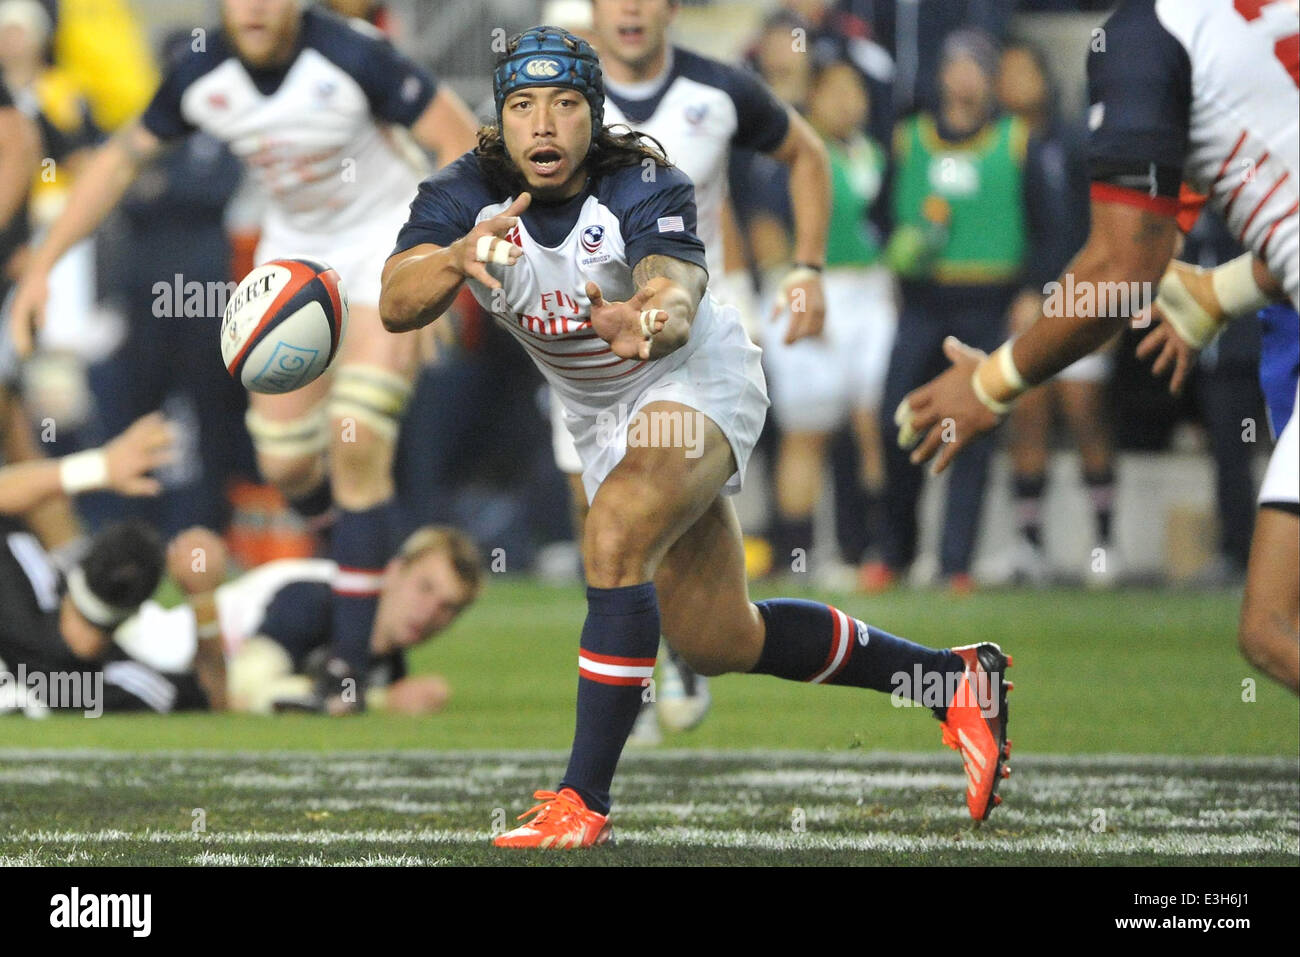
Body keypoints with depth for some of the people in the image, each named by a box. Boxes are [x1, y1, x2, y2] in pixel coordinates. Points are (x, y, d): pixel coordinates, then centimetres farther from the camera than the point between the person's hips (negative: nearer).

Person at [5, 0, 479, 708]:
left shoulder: (352, 57, -28)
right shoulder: (200, 77, -13)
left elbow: (464, 145, -21)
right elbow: (120, 159, 1)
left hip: (383, 232, -5)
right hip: (293, 245, 5)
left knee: (356, 440, -18)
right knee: (284, 463, 0)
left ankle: (352, 658, -12)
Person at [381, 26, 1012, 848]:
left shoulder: (645, 188, -28)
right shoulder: (464, 196, -18)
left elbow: (677, 290, -47)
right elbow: (397, 306, -34)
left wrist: (649, 322, -71)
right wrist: (459, 257, -55)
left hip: (695, 380, -6)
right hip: (600, 416, 6)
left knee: (616, 540, -32)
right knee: (718, 643, 12)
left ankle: (584, 802, -28)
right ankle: (954, 681, 29)